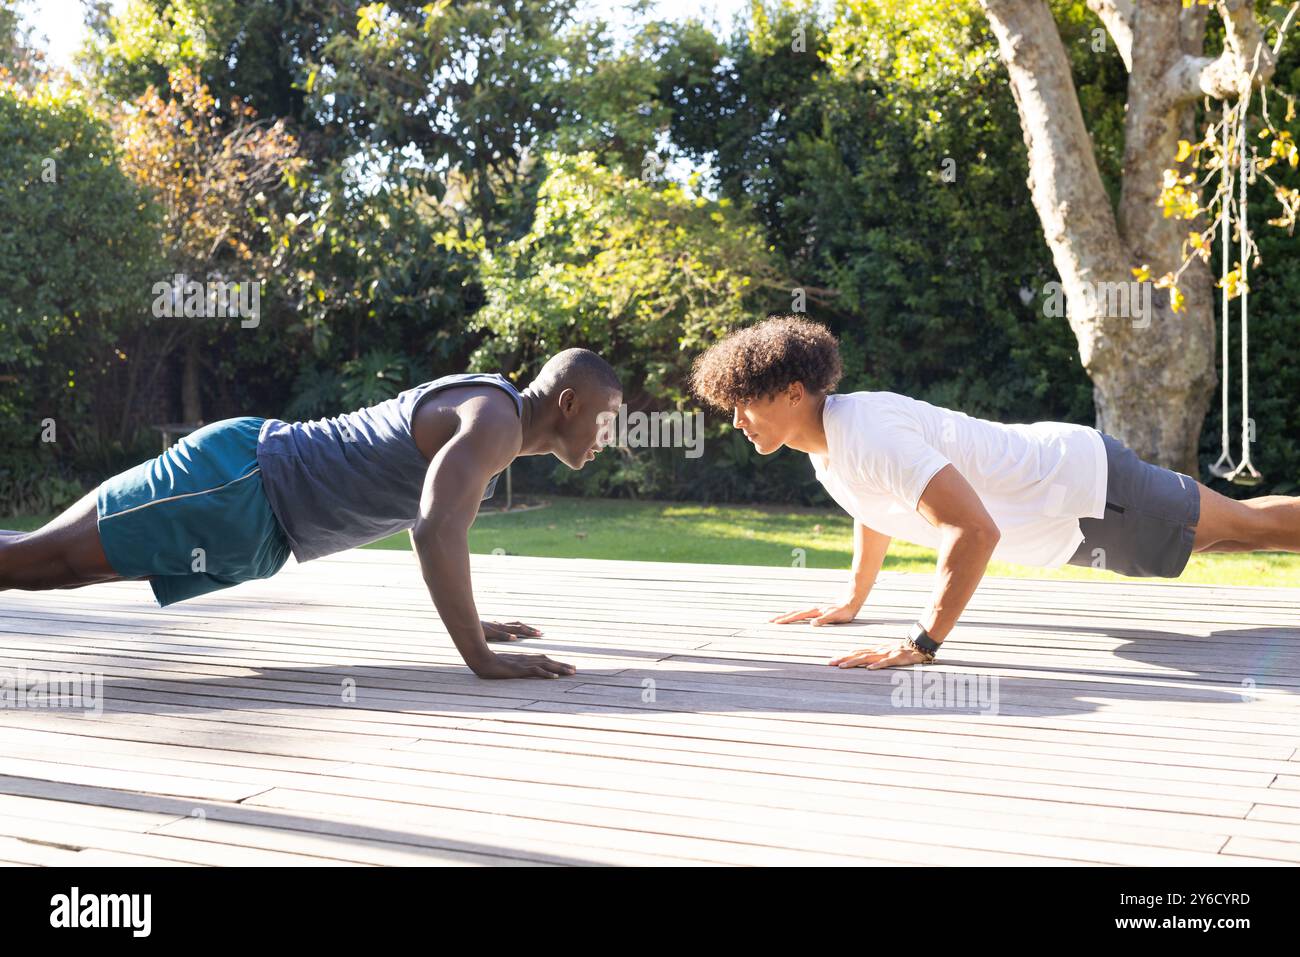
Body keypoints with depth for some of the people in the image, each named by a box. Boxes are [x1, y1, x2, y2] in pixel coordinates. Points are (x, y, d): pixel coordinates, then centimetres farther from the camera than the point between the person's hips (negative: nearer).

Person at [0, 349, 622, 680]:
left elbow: (425, 511, 29)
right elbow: (437, 532, -34)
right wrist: (480, 657, -30)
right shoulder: (496, 421, -18)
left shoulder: (485, 410, 14)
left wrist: (468, 620, 29)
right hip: (235, 485, -9)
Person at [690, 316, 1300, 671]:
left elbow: (975, 530, -42)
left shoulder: (867, 434, -34)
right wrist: (853, 601, 19)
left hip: (1089, 489, -8)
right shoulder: (824, 440, -4)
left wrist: (922, 644, -40)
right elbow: (876, 508, 18)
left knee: (1249, 525, 9)